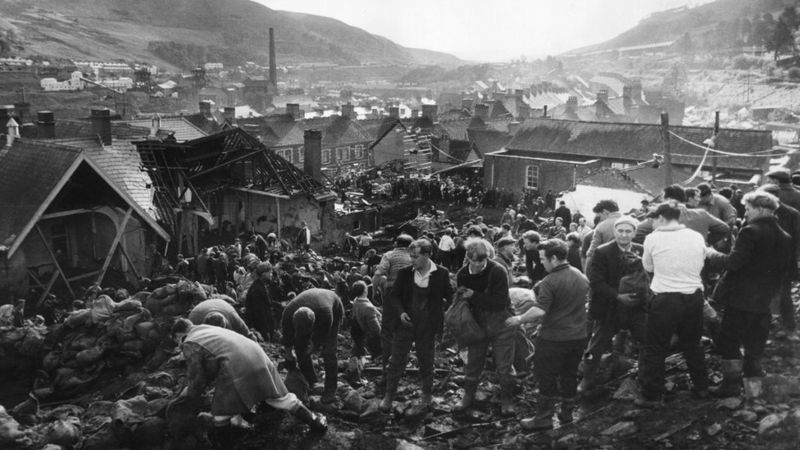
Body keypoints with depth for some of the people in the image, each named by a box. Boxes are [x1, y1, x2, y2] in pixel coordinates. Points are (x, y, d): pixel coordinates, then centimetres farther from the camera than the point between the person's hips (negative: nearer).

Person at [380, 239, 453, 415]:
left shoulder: (441, 274, -5)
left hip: (427, 326, -1)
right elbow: (395, 295, 4)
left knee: (426, 363, 11)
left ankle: (426, 399, 28)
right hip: (405, 322, 1)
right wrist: (400, 312, -9)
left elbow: (449, 296, 6)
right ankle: (389, 396, 21)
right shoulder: (405, 273, -1)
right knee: (397, 361, 6)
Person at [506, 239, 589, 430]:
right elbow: (586, 300, 20)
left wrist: (519, 319, -16)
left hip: (554, 338, -7)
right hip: (579, 336, 7)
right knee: (569, 374, 19)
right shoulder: (581, 276, 3)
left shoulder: (550, 281, -21)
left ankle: (544, 418, 11)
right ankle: (567, 412, 29)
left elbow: (540, 310, -28)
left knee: (546, 377, 5)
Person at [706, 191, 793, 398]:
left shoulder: (750, 231, -16)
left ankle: (731, 383, 7)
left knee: (728, 341, 4)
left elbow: (734, 262, -21)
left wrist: (713, 255, -6)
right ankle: (753, 386, 19)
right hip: (765, 301, 7)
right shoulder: (785, 237, 7)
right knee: (755, 344, 15)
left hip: (741, 298, -7)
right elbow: (789, 268, 12)